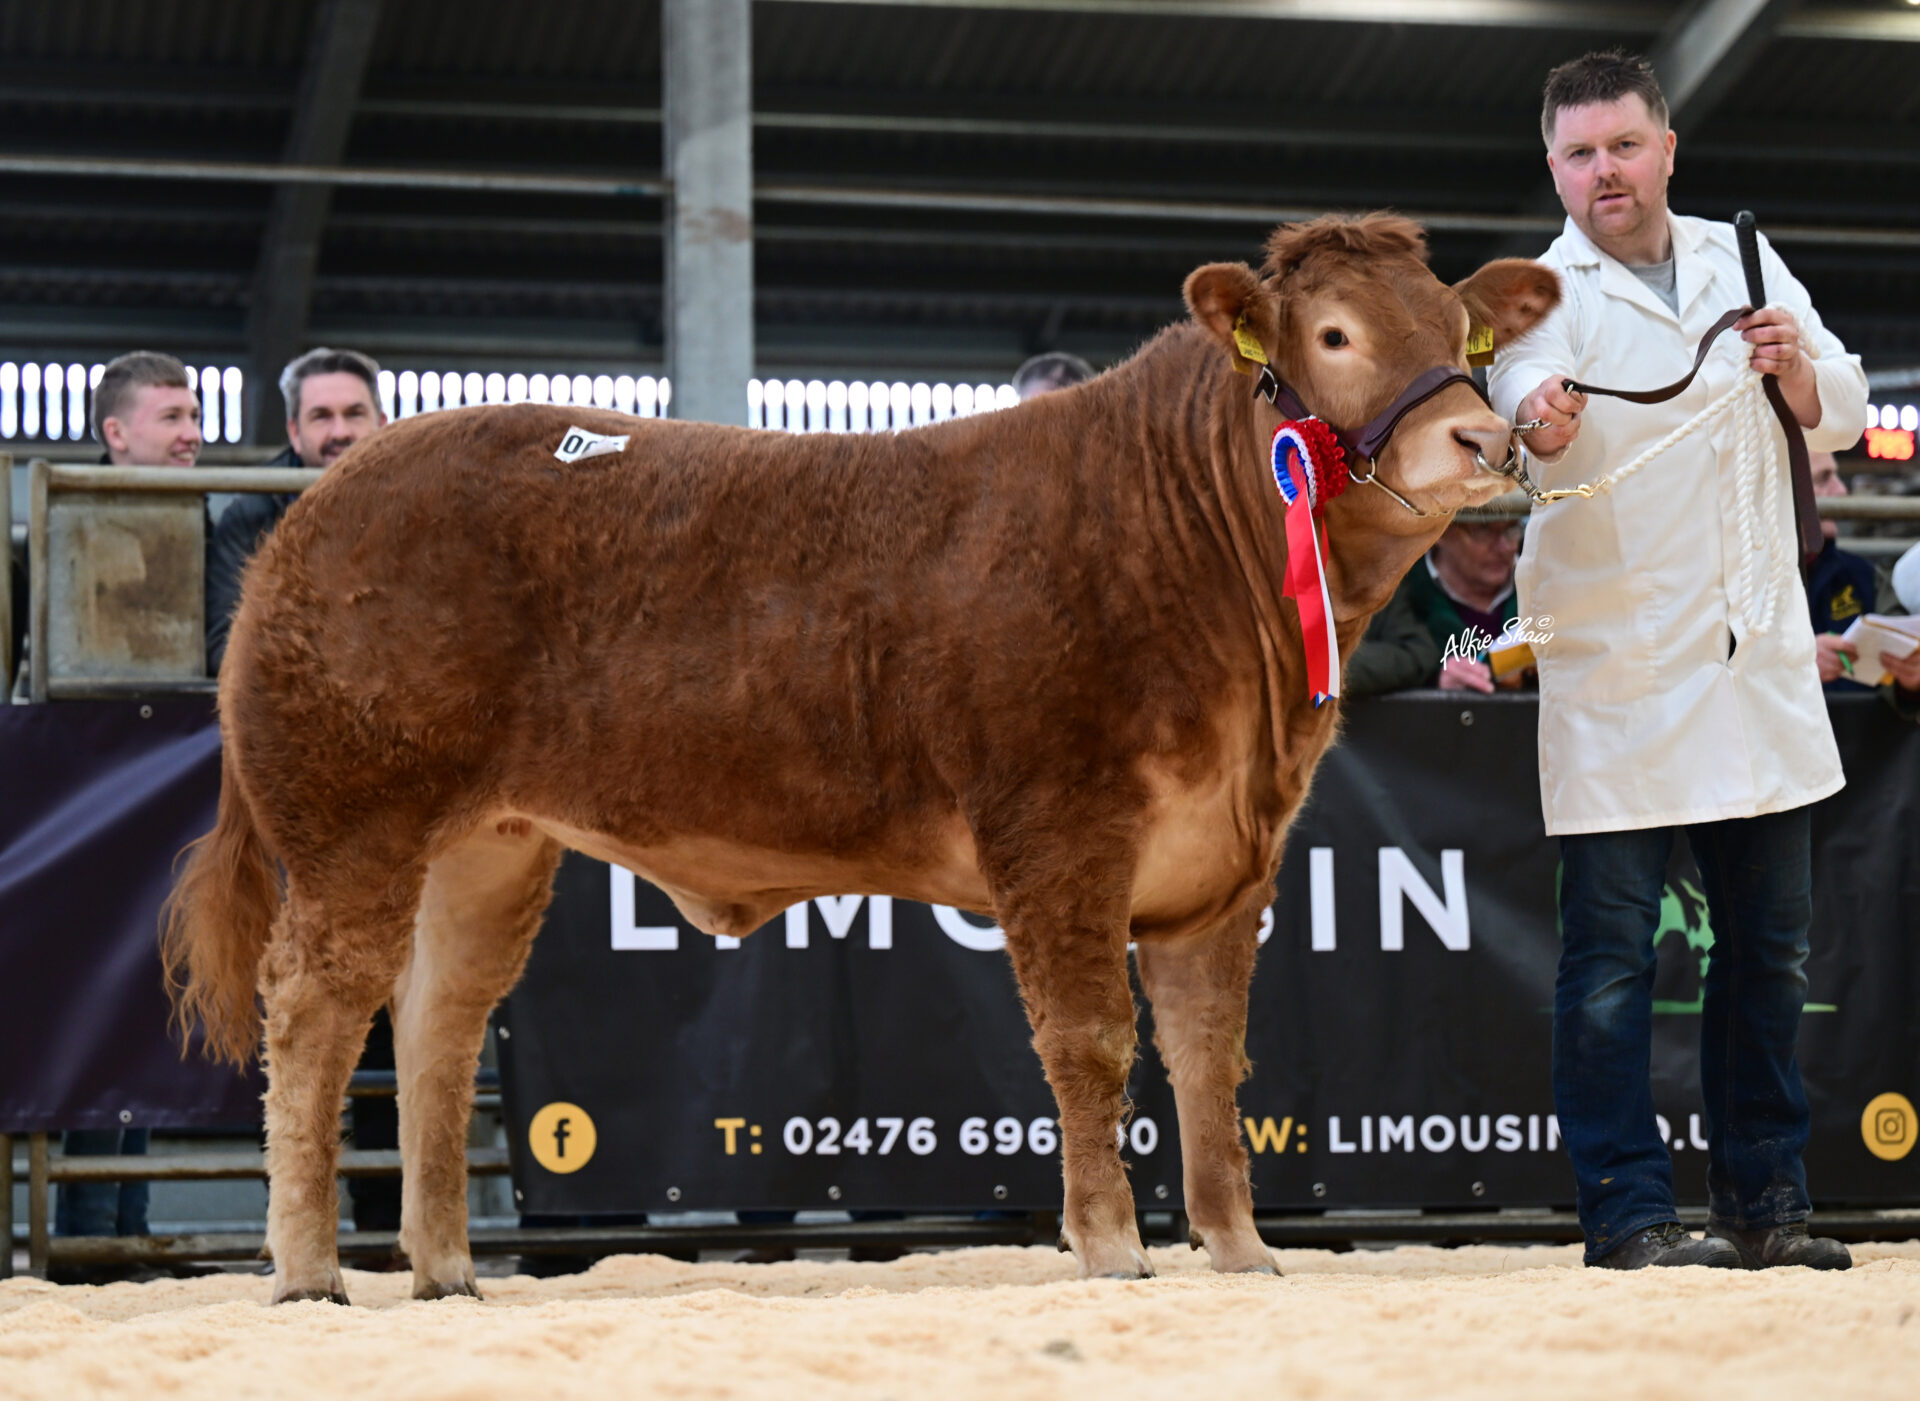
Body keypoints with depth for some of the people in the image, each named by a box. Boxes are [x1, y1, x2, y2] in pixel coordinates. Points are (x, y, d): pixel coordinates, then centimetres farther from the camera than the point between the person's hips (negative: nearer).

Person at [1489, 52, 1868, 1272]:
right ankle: (1628, 1207, -1)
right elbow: (1518, 392, -22)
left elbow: (1841, 417, 14)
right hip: (1615, 679, -4)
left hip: (1760, 660, 5)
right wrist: (1539, 416, -46)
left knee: (1771, 946, 9)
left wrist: (1797, 366, -8)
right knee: (1611, 955, -6)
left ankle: (1765, 1201, 18)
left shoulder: (1744, 261, 12)